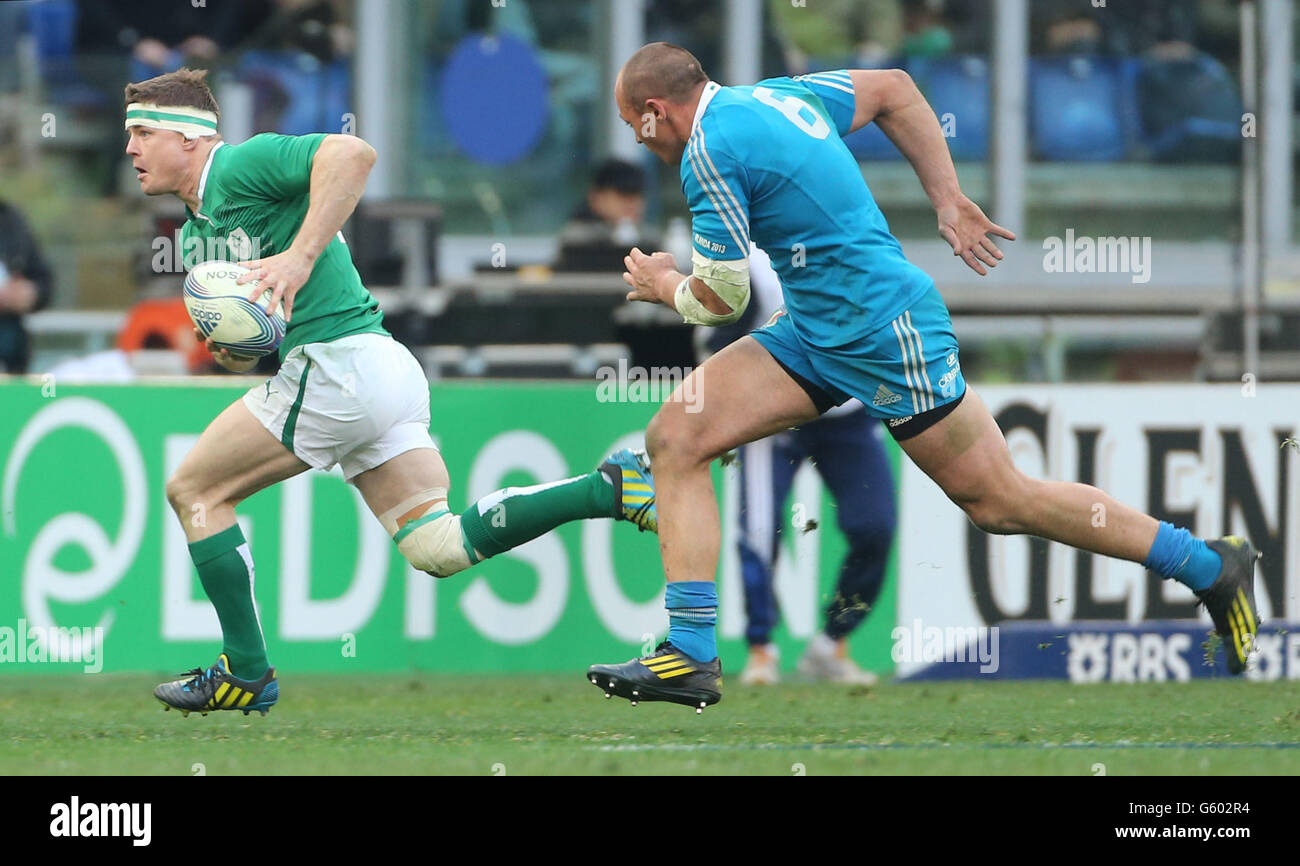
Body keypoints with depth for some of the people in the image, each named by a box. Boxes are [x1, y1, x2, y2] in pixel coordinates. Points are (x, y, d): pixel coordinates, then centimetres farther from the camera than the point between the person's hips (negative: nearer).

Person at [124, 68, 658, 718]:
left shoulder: (242, 165, -6)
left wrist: (300, 256, -27)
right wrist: (229, 351, 1)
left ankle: (245, 673, 4)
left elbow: (352, 154, -23)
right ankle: (614, 488, -4)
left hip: (339, 364, -10)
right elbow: (253, 346, 25)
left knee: (194, 491, 1)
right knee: (437, 547, 0)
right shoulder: (195, 234, 24)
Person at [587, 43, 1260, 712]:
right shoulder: (776, 96, 11)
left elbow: (721, 297, -13)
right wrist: (949, 201, 22)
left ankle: (1210, 567, 11)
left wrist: (668, 286, 10)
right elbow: (894, 89, 22)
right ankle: (690, 655, -5)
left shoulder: (711, 149, -16)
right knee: (674, 437, -1)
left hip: (885, 330, -10)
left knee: (999, 501, -1)